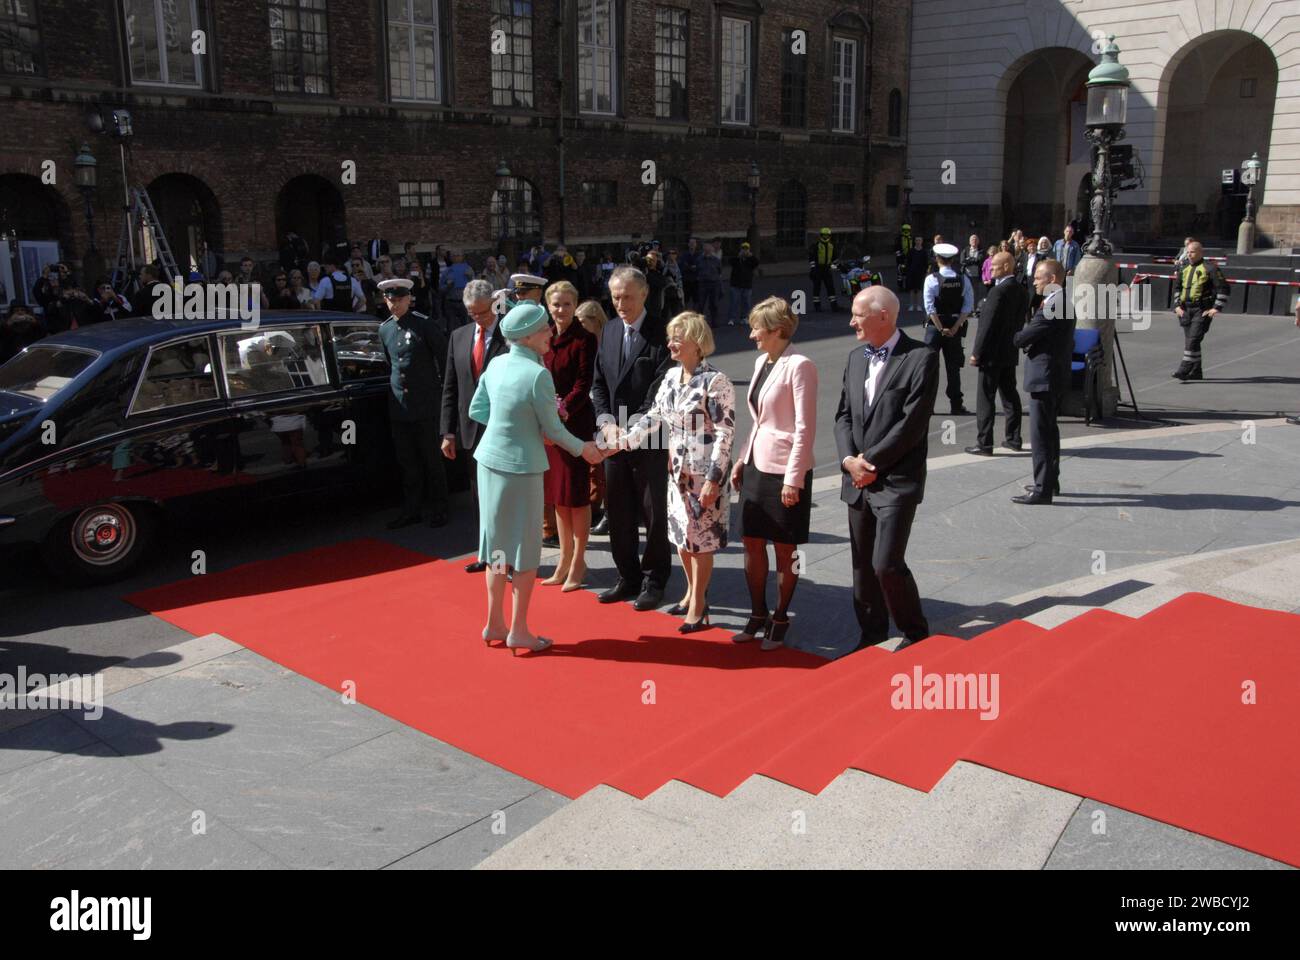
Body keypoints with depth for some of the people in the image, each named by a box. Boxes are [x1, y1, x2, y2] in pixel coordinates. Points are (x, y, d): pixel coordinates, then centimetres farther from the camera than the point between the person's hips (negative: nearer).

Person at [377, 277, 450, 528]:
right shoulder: (384, 329, 11)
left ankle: (438, 510, 12)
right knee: (406, 461, 10)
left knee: (431, 459, 2)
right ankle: (410, 510, 19)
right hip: (398, 404, 5)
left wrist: (442, 387, -3)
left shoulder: (424, 324, -7)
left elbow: (444, 357, -4)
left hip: (425, 403, -5)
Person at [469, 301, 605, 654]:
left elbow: (477, 410, 10)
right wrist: (583, 449, 5)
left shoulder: (496, 365, 2)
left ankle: (495, 624, 25)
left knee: (497, 544, 15)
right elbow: (553, 429, -12)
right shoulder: (538, 374, -19)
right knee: (525, 550, 6)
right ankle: (518, 631, 13)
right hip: (520, 467, -7)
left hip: (489, 460, 7)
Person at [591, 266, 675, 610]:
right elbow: (599, 385, 11)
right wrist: (607, 423, -4)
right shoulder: (609, 333, 10)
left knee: (654, 513, 5)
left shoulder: (661, 335, -10)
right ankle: (628, 578, 25)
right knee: (618, 513, 11)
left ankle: (654, 581, 18)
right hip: (614, 439, 6)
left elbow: (660, 392, -14)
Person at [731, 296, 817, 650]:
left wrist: (793, 479, -18)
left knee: (785, 549, 6)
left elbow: (805, 429, -17)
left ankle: (780, 619, 20)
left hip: (785, 470, -8)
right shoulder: (761, 361, 10)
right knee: (752, 542, 12)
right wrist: (742, 459, 13)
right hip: (757, 465, 8)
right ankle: (757, 614, 25)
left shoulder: (799, 366, -15)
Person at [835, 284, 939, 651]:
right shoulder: (856, 357, 12)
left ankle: (915, 632, 12)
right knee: (862, 563, 12)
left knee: (887, 565, -10)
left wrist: (870, 461, -13)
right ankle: (871, 630, 28)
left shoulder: (921, 358, -10)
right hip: (858, 479, 7)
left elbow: (912, 424, -15)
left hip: (896, 481, -7)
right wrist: (849, 460, -6)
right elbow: (844, 415, 11)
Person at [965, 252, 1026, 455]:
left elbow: (988, 324, -19)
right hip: (1010, 354, 9)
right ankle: (1014, 439, 20)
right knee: (1010, 395, 14)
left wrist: (976, 352, -15)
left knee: (985, 398, -3)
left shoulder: (998, 291, -18)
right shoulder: (1021, 291, 9)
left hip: (992, 354, -9)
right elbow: (1020, 321, 13)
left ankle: (984, 444, -2)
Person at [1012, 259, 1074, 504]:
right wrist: (1025, 341, 1)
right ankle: (1051, 482, 31)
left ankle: (1043, 490, -4)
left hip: (1045, 378, -11)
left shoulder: (1052, 305, -20)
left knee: (1040, 435, -7)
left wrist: (1015, 338, 2)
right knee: (1049, 431, 20)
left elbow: (1027, 336, -19)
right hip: (1056, 376, 11)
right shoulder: (1062, 302, 13)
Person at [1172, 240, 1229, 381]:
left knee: (1193, 339, -15)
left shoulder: (1210, 269, -6)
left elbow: (1223, 288, -8)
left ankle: (1184, 370, -18)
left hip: (1202, 311, -7)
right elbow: (1177, 287, 25)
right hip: (1186, 310, 7)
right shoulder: (1184, 269, 13)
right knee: (1189, 340, 9)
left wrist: (1217, 308, -14)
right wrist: (1177, 305, 12)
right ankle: (1196, 371, 19)